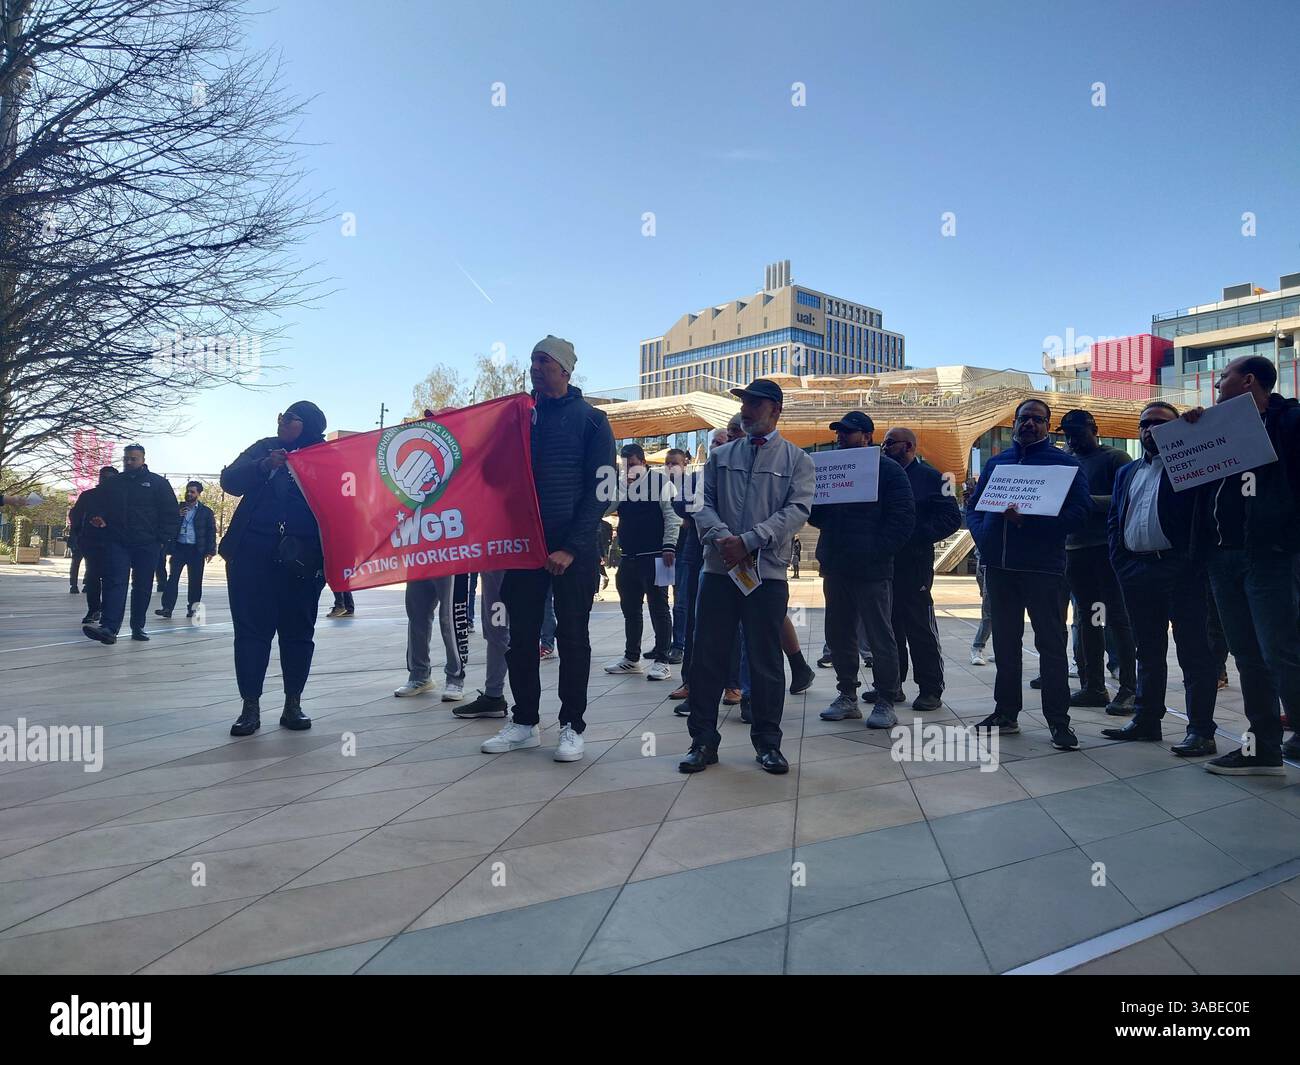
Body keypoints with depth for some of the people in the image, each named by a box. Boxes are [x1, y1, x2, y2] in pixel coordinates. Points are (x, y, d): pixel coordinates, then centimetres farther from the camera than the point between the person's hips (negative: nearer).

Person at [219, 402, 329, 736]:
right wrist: (264, 466, -14)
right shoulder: (265, 448, 12)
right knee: (251, 628, 1)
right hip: (252, 553, 2)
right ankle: (250, 706, 8)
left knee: (298, 630, 5)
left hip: (301, 558, -2)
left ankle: (293, 704, 16)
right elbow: (229, 480, 3)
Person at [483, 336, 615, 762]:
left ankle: (572, 726, 12)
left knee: (572, 637, 3)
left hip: (573, 549, -4)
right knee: (521, 636, 8)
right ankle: (524, 721, 20)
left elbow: (600, 489, -7)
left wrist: (572, 546, -13)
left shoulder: (590, 419, -1)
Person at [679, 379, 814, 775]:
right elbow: (703, 502, 5)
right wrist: (721, 537, -15)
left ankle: (767, 742, 19)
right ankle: (703, 740, 14)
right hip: (718, 567, 2)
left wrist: (748, 541, -16)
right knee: (706, 656, 3)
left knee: (765, 660, 5)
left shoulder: (796, 459, 5)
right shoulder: (720, 456, 13)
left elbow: (797, 510, -7)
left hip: (767, 571, -2)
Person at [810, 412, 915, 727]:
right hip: (835, 567, 6)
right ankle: (847, 696, 23)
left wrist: (878, 551, -16)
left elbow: (903, 517, -8)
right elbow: (816, 515, 19)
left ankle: (885, 702, 9)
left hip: (871, 569, -6)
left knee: (880, 637, 0)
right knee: (838, 634, 11)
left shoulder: (888, 470, -3)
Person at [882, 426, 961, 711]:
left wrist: (916, 535, -18)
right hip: (883, 561, 6)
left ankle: (931, 689, 7)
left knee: (920, 626, -2)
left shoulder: (929, 477, -2)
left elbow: (951, 517, -9)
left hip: (913, 563, -6)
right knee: (888, 626, 11)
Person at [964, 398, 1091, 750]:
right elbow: (973, 507, 16)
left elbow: (1079, 510, -9)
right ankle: (1005, 712, 22)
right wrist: (983, 535, -4)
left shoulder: (1064, 462, 2)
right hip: (999, 566, 5)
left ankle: (1058, 720, 5)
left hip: (1044, 567, -4)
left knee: (1051, 643, -2)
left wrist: (1027, 521, -19)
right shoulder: (996, 462, 16)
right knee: (1004, 641, 11)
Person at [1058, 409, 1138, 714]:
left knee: (1117, 618, -5)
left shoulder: (1115, 458, -2)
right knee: (1086, 620, 9)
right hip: (1075, 549, 7)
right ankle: (1093, 686, 15)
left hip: (1107, 548, -7)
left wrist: (1088, 501, -22)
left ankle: (1128, 688, -2)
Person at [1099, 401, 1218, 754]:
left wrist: (1191, 562, -18)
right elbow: (1113, 520, 16)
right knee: (1148, 651, 14)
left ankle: (1201, 731, 2)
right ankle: (1146, 720, 22)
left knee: (1193, 652, -2)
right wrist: (1120, 563, 6)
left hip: (1180, 570, -6)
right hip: (1136, 572, 6)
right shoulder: (1127, 472, 19)